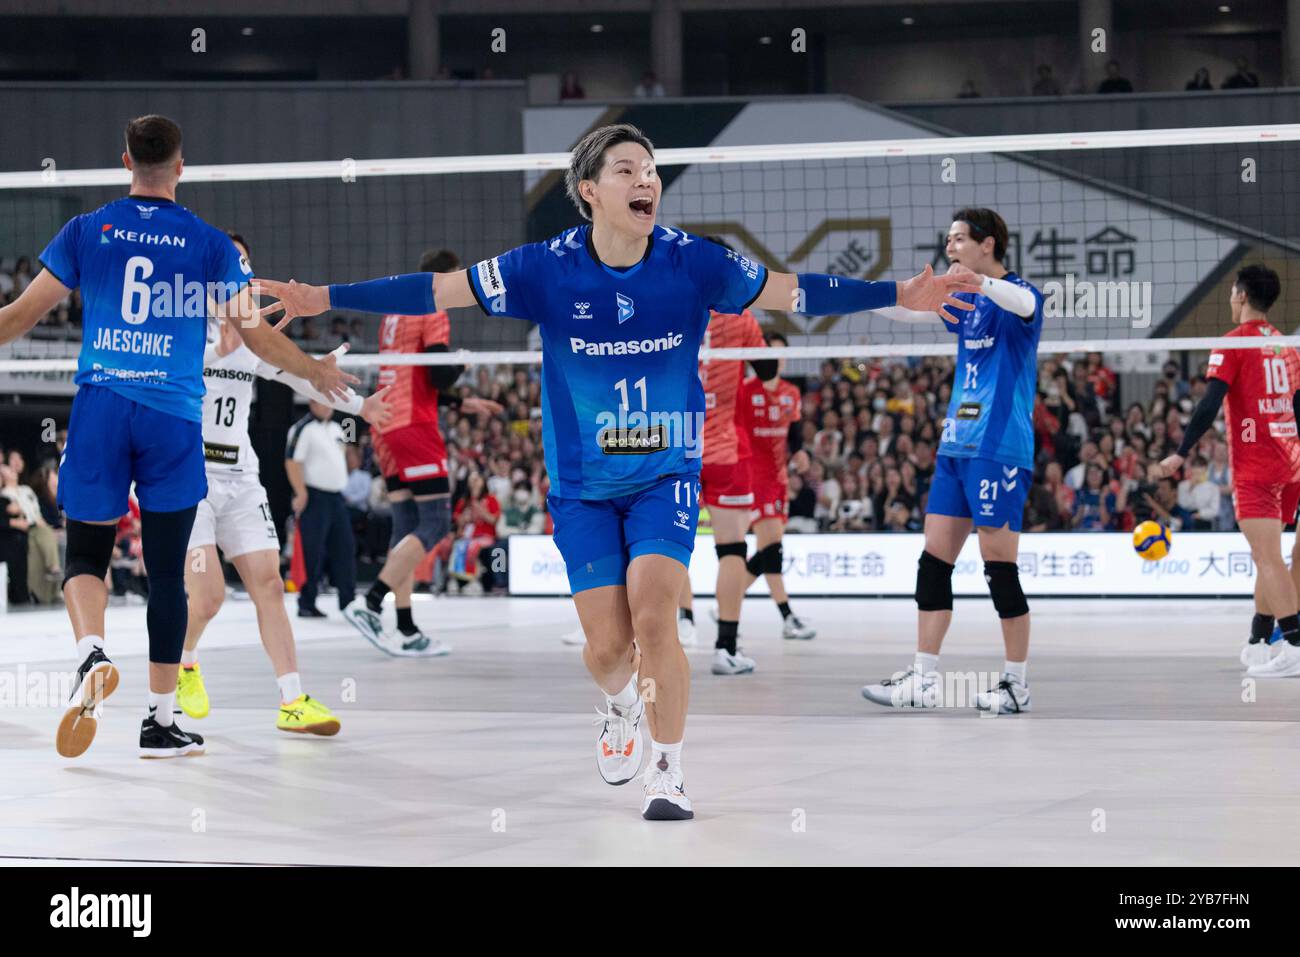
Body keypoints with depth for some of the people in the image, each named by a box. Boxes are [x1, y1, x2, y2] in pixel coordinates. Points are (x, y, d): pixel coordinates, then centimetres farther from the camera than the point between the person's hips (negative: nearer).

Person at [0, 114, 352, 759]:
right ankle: (161, 721, 9)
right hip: (174, 418, 0)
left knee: (84, 554, 9)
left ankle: (91, 651, -22)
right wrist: (317, 371, 22)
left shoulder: (87, 231, 2)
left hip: (100, 410, 0)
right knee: (167, 571, 6)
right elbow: (256, 334, 5)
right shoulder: (210, 244, 1)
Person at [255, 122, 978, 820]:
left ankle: (669, 773, -1)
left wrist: (901, 294, -9)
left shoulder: (694, 262, -10)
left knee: (653, 616, -19)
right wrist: (325, 299, -14)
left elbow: (796, 291, -3)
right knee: (608, 646, -2)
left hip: (667, 476, 0)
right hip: (583, 486, 0)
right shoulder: (547, 269, -11)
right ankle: (623, 706, 37)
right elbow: (433, 290, -9)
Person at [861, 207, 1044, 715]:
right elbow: (900, 307, 23)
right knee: (933, 562, 4)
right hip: (955, 447, 8)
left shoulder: (1018, 293, -8)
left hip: (999, 450, -8)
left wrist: (978, 279, -51)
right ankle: (923, 679, 6)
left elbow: (1023, 302, -31)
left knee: (999, 566, -6)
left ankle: (1017, 686, 2)